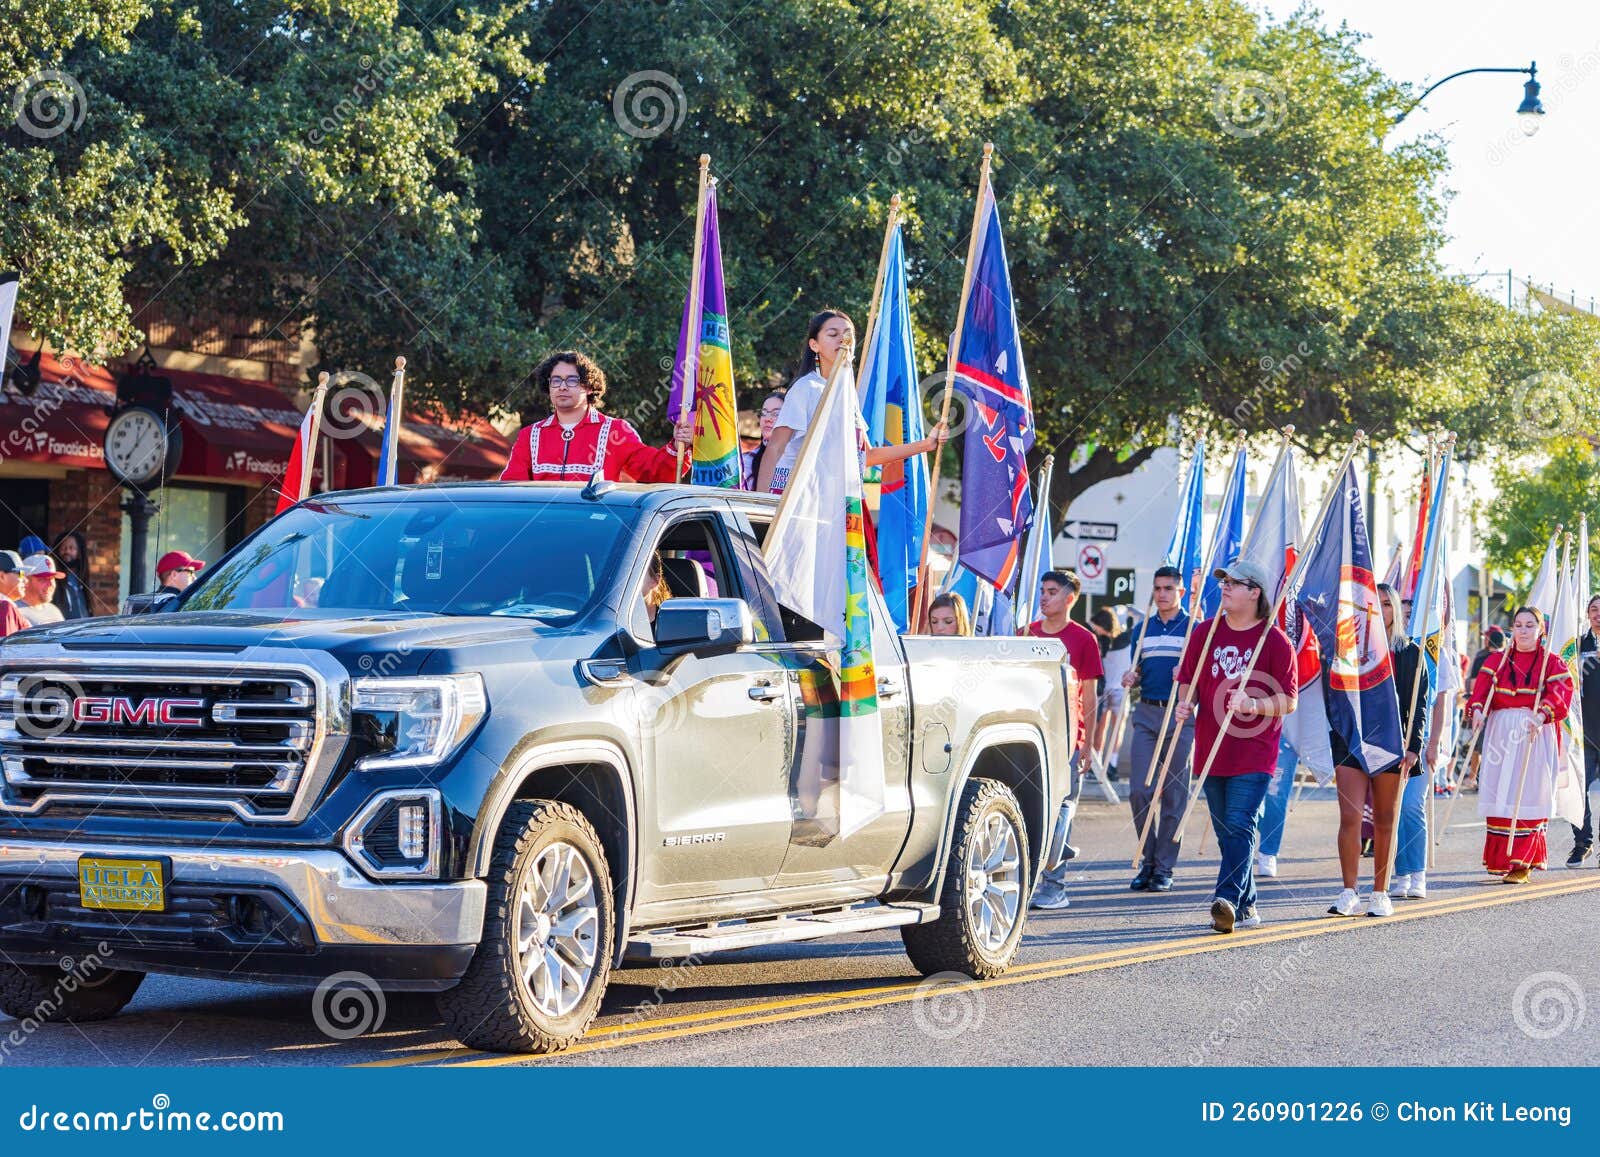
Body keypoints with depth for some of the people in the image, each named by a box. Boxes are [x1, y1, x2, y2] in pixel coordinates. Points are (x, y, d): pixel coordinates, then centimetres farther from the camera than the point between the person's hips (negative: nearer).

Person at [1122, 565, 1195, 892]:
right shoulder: (1142, 630, 14)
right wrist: (1131, 679, -1)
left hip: (1180, 716, -3)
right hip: (1146, 714, 4)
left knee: (1173, 794, -1)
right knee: (1140, 790, -3)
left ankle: (1164, 867, 5)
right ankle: (1147, 862, 9)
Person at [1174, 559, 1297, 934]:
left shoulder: (1275, 641, -3)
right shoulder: (1205, 632, 10)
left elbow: (1288, 701, -3)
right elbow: (1189, 680, 17)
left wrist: (1254, 705, -21)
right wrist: (1186, 704, -5)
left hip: (1254, 752, -5)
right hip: (1211, 749, 5)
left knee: (1240, 826, -16)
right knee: (1226, 832, 9)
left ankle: (1227, 899, -25)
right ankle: (1246, 906, 18)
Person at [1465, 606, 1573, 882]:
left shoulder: (1552, 663, 6)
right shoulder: (1496, 662, 13)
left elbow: (1560, 694, -10)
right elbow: (1481, 690, -1)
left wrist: (1542, 714, -30)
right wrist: (1477, 710, -24)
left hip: (1536, 736, -2)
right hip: (1501, 734, 2)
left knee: (1528, 796, -6)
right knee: (1499, 795, -1)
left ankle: (1522, 862, -4)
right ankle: (1499, 859, 6)